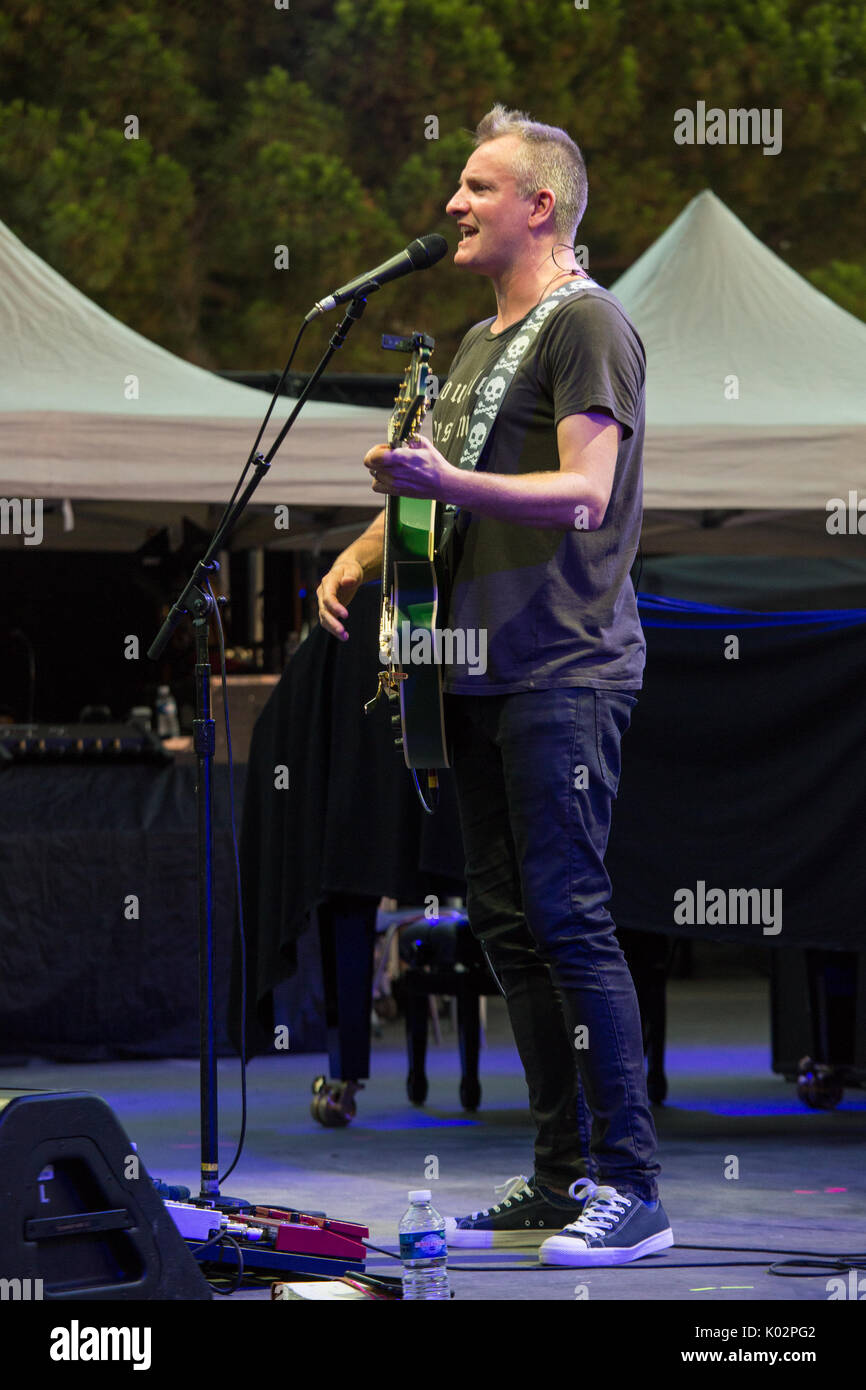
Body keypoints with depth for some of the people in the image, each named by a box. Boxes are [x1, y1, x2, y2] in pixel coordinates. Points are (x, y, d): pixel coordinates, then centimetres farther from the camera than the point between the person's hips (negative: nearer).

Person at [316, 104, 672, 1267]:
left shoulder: (587, 324, -8)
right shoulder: (480, 343, 21)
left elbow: (585, 493, -18)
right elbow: (434, 485, 28)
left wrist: (449, 482, -31)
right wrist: (359, 558, 10)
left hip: (566, 670, -9)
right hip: (484, 669, 9)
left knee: (566, 914, -13)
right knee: (507, 920, 9)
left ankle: (631, 1186, -9)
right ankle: (564, 1178, 15)